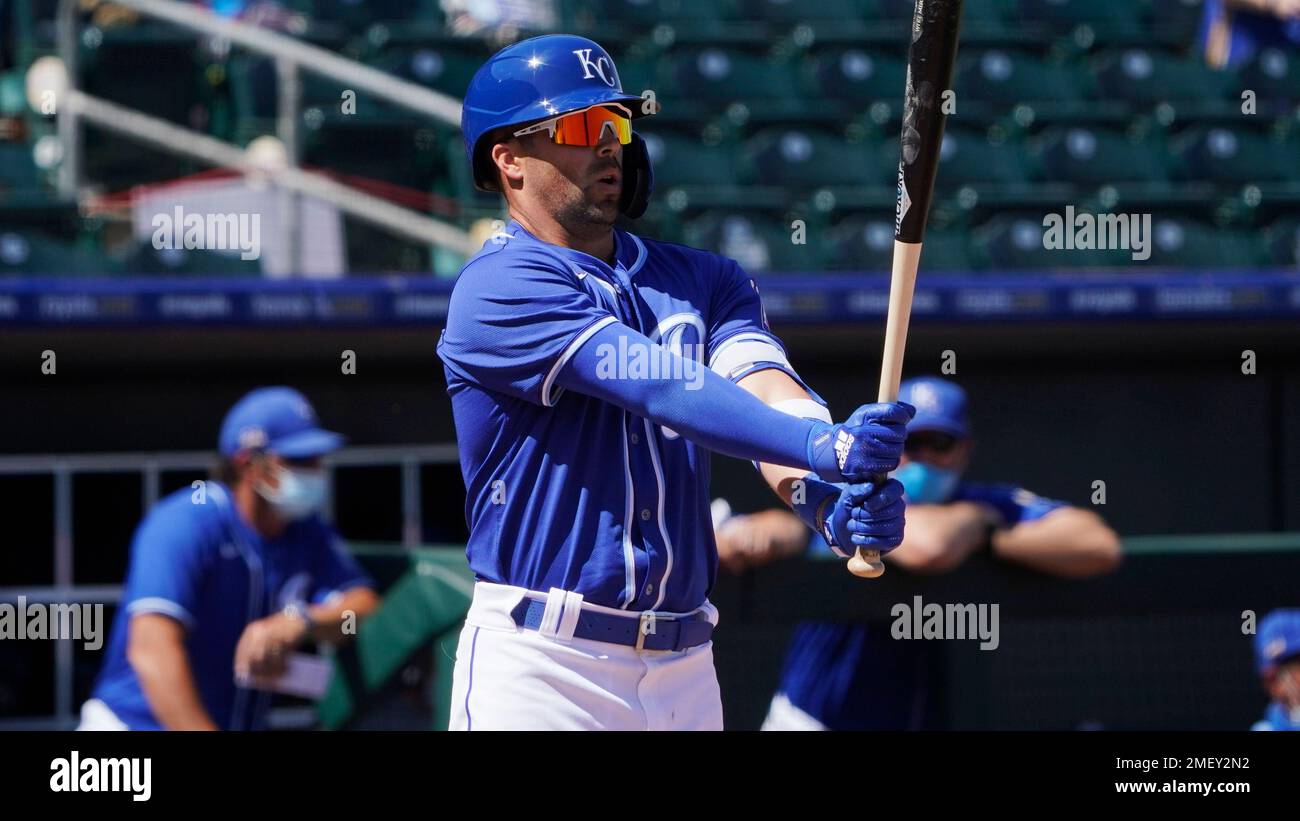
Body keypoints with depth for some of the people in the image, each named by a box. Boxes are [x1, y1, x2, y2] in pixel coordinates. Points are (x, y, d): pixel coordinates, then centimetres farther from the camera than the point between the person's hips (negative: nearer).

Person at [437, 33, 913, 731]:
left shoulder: (704, 281, 14)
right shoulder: (500, 288, -7)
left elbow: (763, 388, -5)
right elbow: (660, 385, -19)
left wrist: (832, 505, -26)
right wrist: (822, 448, -30)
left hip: (685, 667, 6)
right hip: (542, 665, -6)